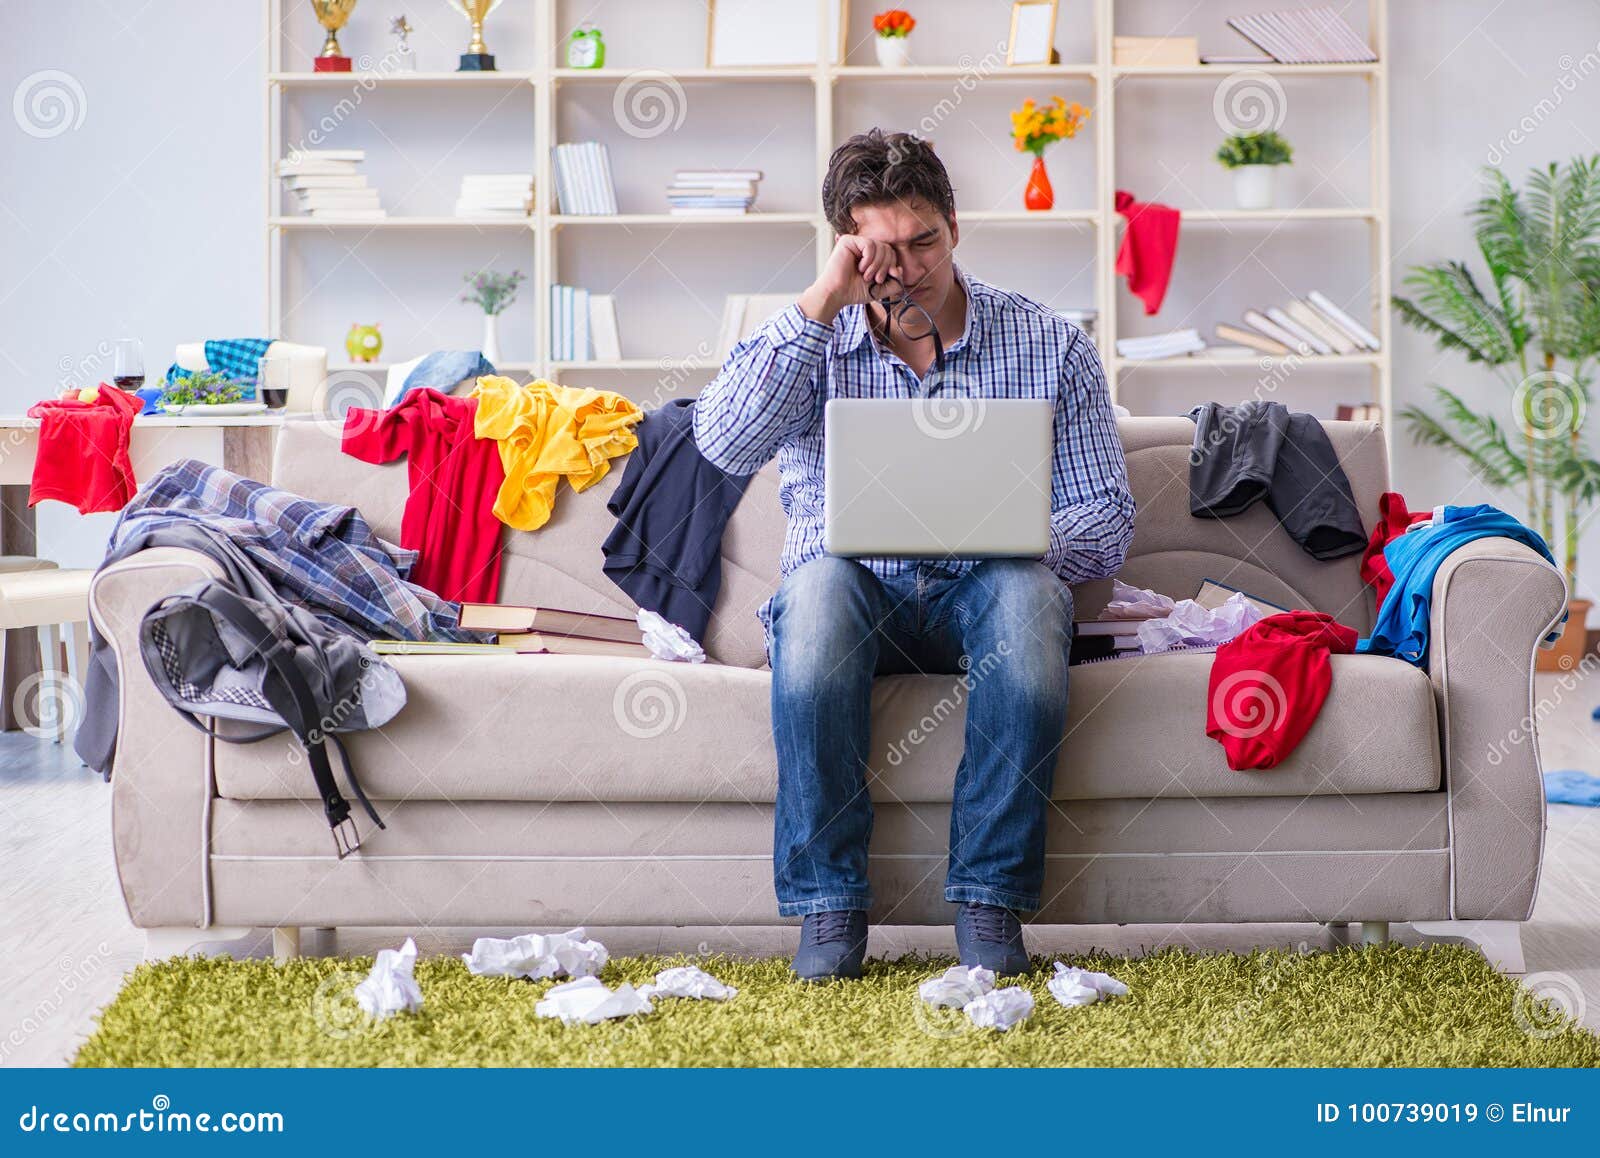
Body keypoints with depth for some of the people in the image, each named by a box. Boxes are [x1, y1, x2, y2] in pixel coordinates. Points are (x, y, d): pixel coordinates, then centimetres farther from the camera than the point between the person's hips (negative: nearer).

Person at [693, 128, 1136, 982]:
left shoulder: (1049, 345, 5)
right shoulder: (812, 342, 6)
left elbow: (1108, 523, 3)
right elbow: (722, 443, -15)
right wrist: (822, 300, -16)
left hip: (981, 593, 0)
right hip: (857, 596, 0)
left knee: (1026, 590, -35)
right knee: (817, 585, -35)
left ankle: (990, 898, -28)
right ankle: (829, 903, -29)